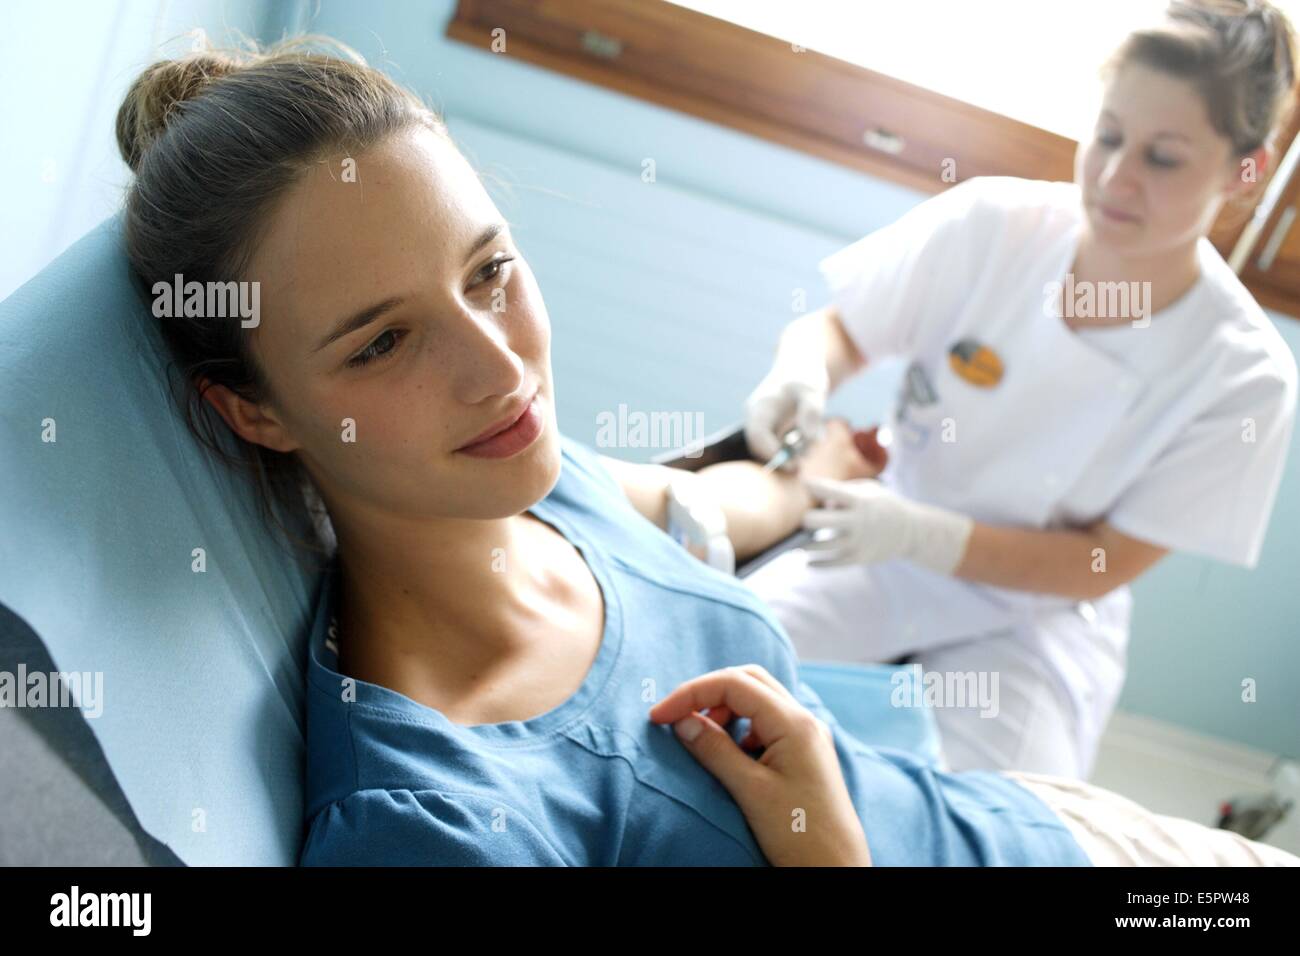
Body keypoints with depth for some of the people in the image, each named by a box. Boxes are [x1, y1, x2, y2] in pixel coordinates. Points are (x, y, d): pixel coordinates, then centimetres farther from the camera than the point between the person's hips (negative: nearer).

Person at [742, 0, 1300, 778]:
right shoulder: (990, 224, -15)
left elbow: (1105, 563, -13)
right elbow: (837, 331, -2)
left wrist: (918, 533, -28)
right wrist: (802, 371, -28)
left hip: (1038, 621, -1)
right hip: (878, 556, 1)